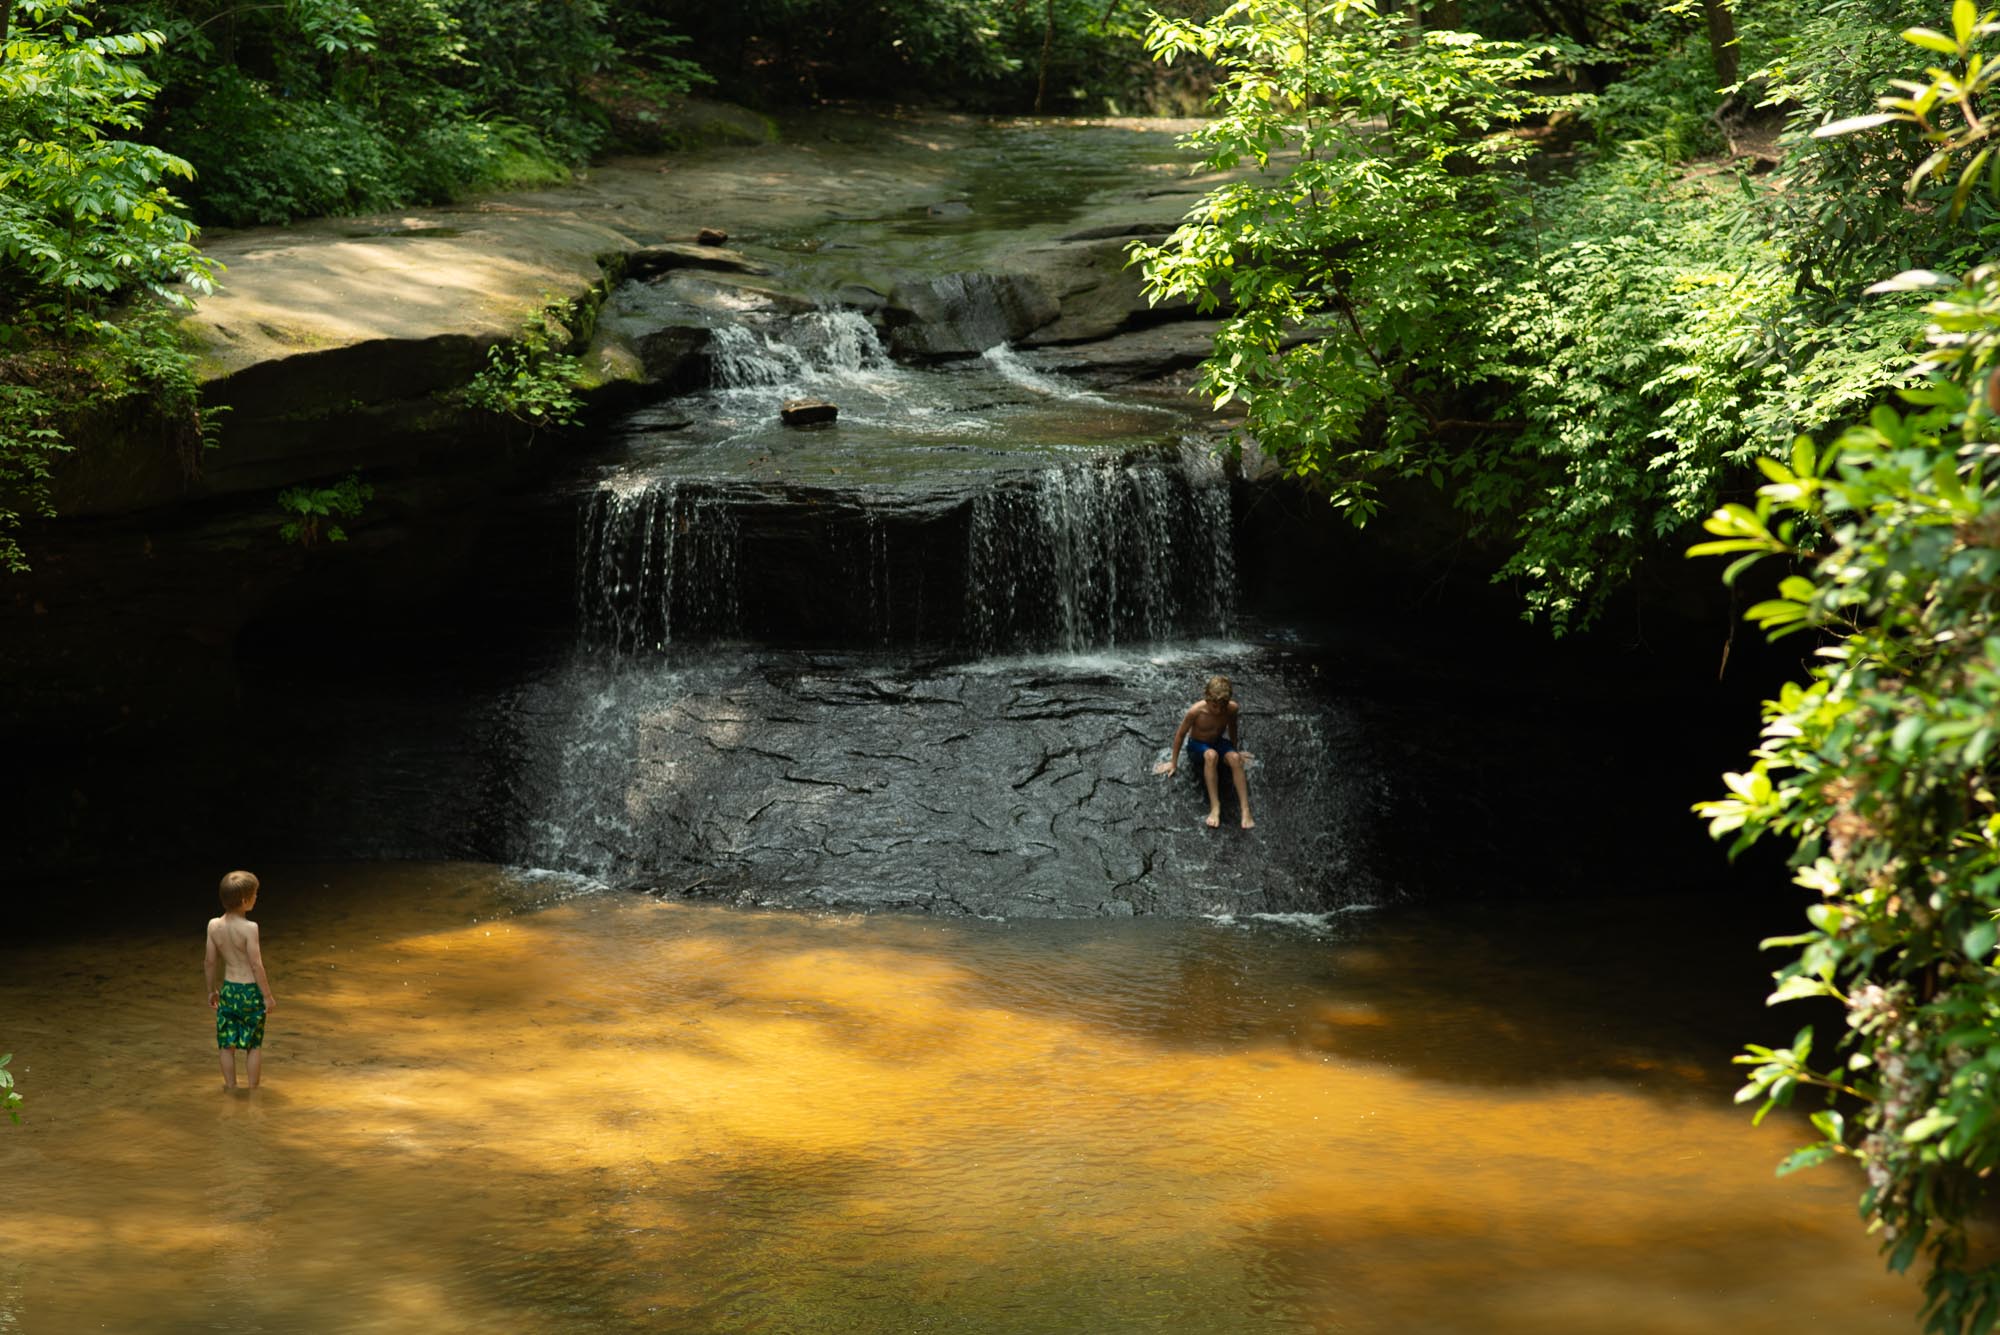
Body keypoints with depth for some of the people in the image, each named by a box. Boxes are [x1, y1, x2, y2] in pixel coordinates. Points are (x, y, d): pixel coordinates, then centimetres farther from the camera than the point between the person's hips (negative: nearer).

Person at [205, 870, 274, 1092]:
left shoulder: (214, 925, -5)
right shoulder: (249, 928, -20)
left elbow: (210, 961, 3)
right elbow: (256, 965, -18)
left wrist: (211, 990, 17)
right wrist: (267, 995, -9)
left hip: (228, 990, 4)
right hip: (251, 990, -4)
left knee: (227, 1044, 15)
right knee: (254, 1044, 11)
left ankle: (230, 1086, 23)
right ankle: (253, 1088, 19)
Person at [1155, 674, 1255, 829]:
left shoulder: (1232, 709, -18)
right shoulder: (1196, 711, -27)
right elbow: (1180, 734, -11)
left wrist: (1234, 750, 20)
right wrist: (1173, 762, -2)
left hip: (1219, 742, 3)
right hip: (1197, 746, -3)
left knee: (1234, 758, -32)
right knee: (1211, 755, -39)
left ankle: (1245, 810, -38)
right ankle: (1215, 807, -41)